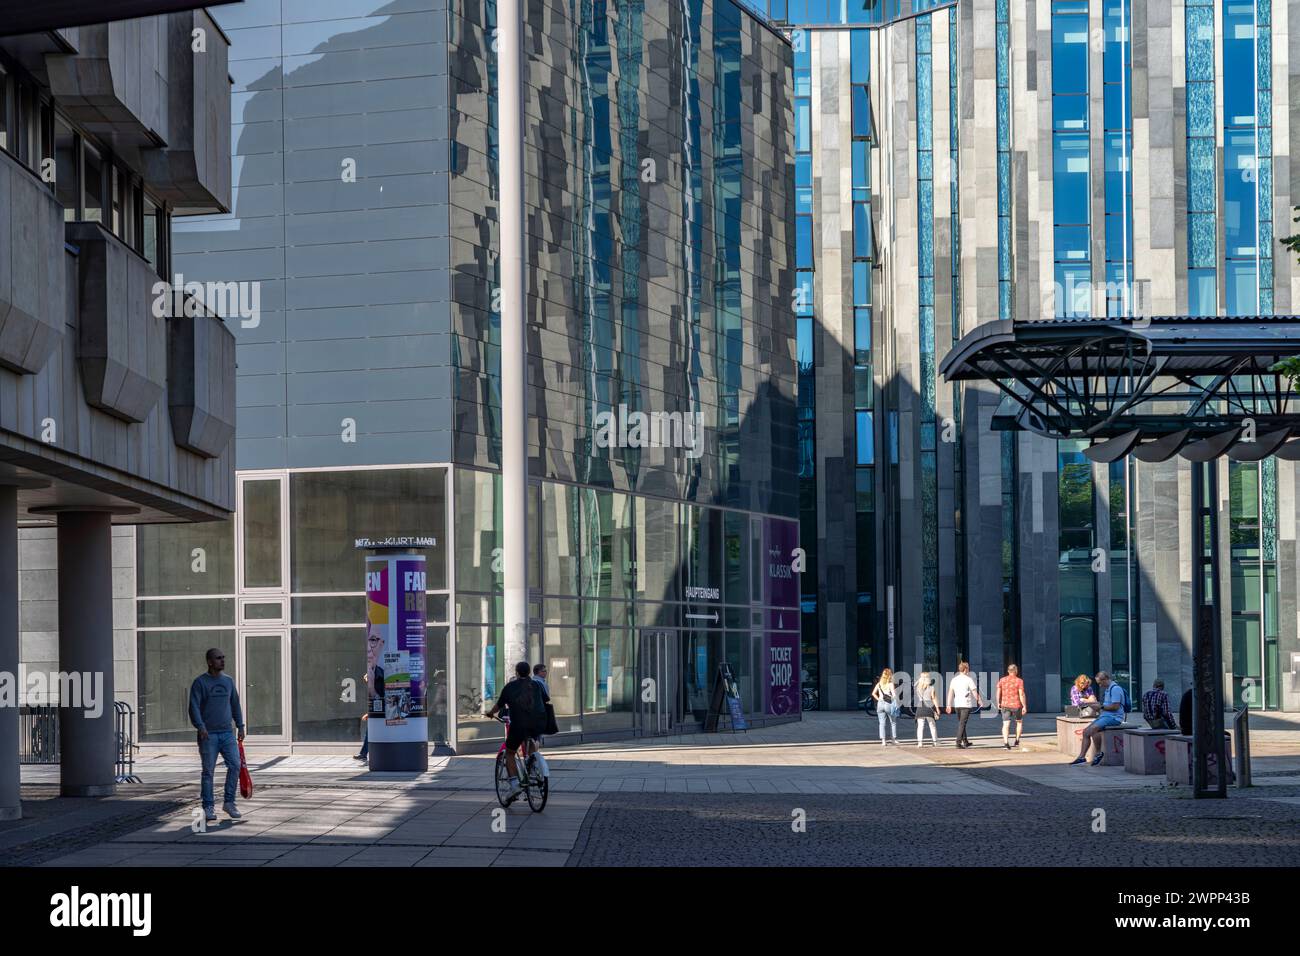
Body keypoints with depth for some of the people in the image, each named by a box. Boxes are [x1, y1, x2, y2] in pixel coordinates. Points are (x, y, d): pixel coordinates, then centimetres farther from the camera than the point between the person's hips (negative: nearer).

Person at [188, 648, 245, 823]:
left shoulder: (228, 681, 13)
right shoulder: (200, 682, -3)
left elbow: (235, 704, 20)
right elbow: (194, 707, -11)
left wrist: (240, 726, 15)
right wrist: (200, 727, -24)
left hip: (227, 733, 4)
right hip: (208, 734, -4)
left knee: (235, 765, -7)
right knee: (208, 771, -2)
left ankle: (229, 803, 4)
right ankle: (209, 808, 4)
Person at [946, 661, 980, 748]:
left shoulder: (954, 680, 7)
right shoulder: (969, 679, -8)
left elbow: (950, 693, 5)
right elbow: (974, 692, -6)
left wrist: (949, 705, 6)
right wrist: (979, 701, 8)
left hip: (957, 704, 5)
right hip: (966, 704, -5)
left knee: (961, 723, 17)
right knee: (962, 724, -6)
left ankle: (965, 742, 27)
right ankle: (958, 743, -13)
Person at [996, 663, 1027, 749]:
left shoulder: (1002, 680, 3)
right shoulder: (1019, 681, -7)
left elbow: (998, 693, 4)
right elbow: (1021, 694, -12)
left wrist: (999, 703, 18)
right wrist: (1024, 706, -8)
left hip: (1005, 705, 2)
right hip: (1016, 705, -2)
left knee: (1006, 724, -2)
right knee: (1019, 722, 21)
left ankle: (1006, 742, -19)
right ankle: (1017, 740, 22)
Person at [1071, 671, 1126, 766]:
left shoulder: (1115, 689, -13)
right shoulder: (1107, 689, 20)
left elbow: (1115, 706, -21)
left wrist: (1101, 706, -13)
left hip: (1114, 717, -11)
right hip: (1104, 715, 11)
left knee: (1093, 729, -30)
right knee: (1086, 731, 0)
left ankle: (1099, 753, -15)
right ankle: (1082, 756, -1)